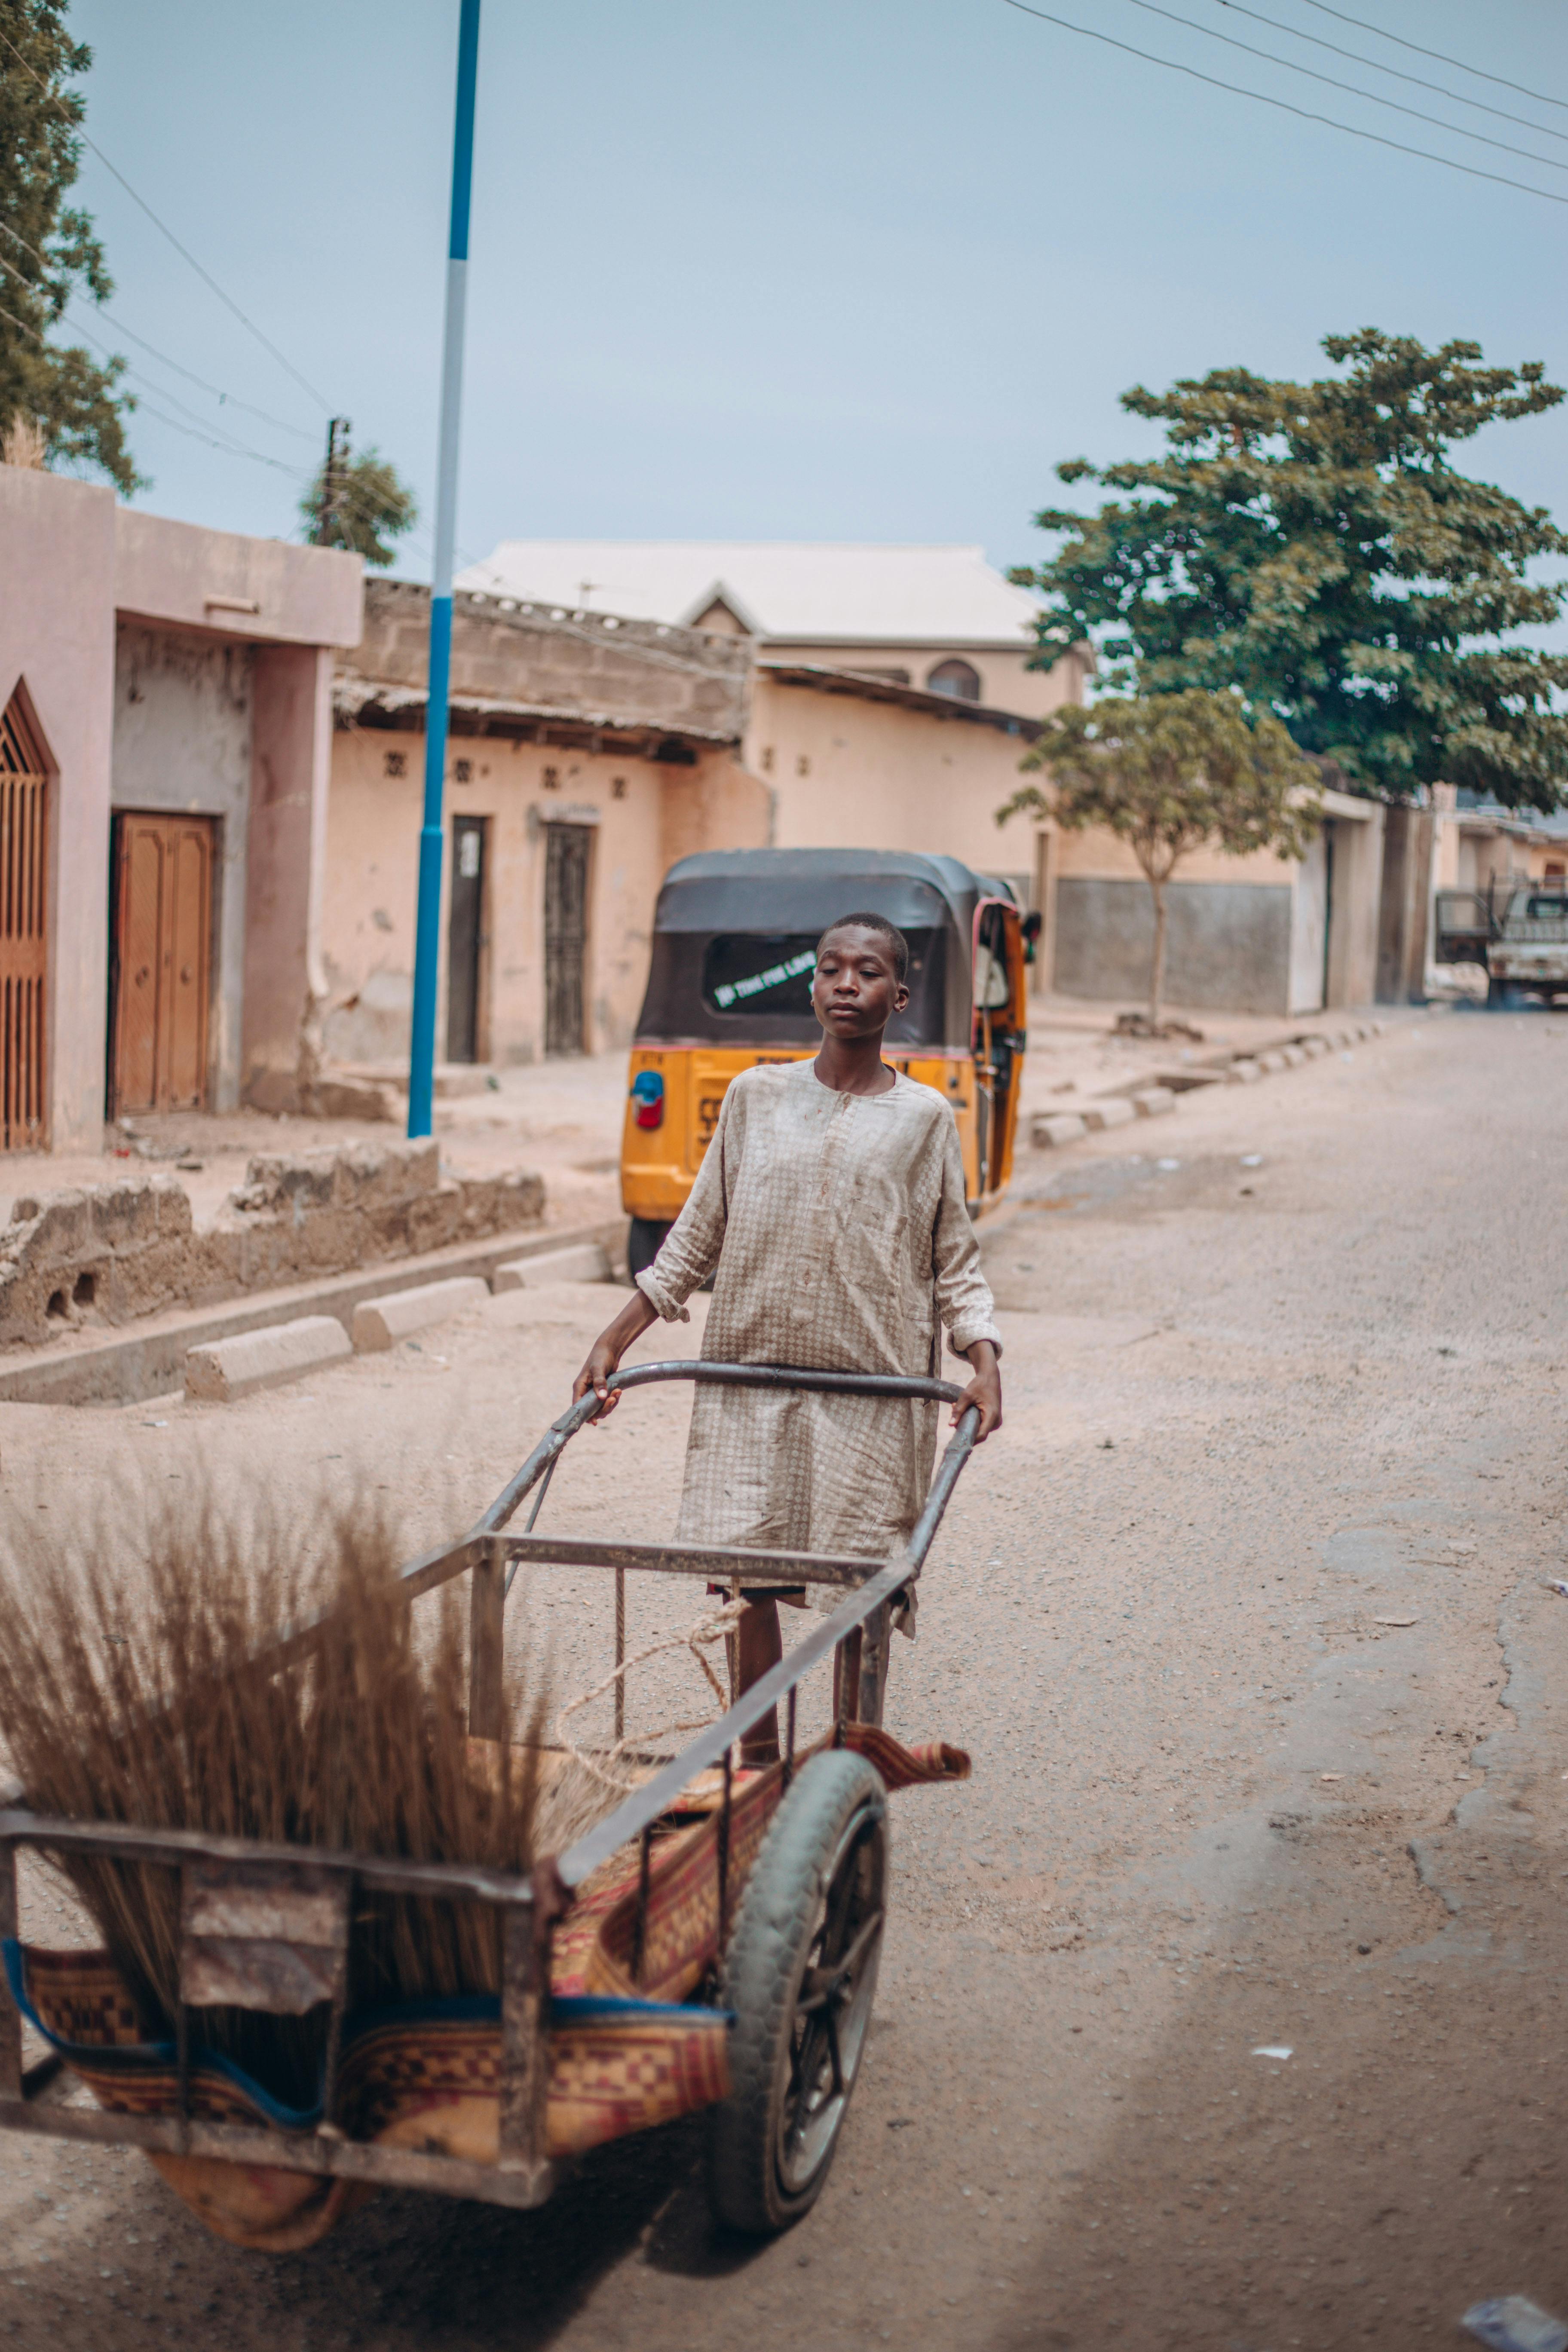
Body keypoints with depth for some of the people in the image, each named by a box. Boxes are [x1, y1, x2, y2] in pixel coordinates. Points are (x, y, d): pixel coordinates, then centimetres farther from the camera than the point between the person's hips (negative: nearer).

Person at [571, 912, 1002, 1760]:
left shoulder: (922, 1117, 4)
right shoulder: (755, 1096, 8)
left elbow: (955, 1265, 6)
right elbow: (694, 1240, 12)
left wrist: (984, 1363, -10)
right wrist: (612, 1344, 6)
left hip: (873, 1383, -1)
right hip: (750, 1373, 2)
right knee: (747, 1570, 0)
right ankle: (757, 1755, 15)